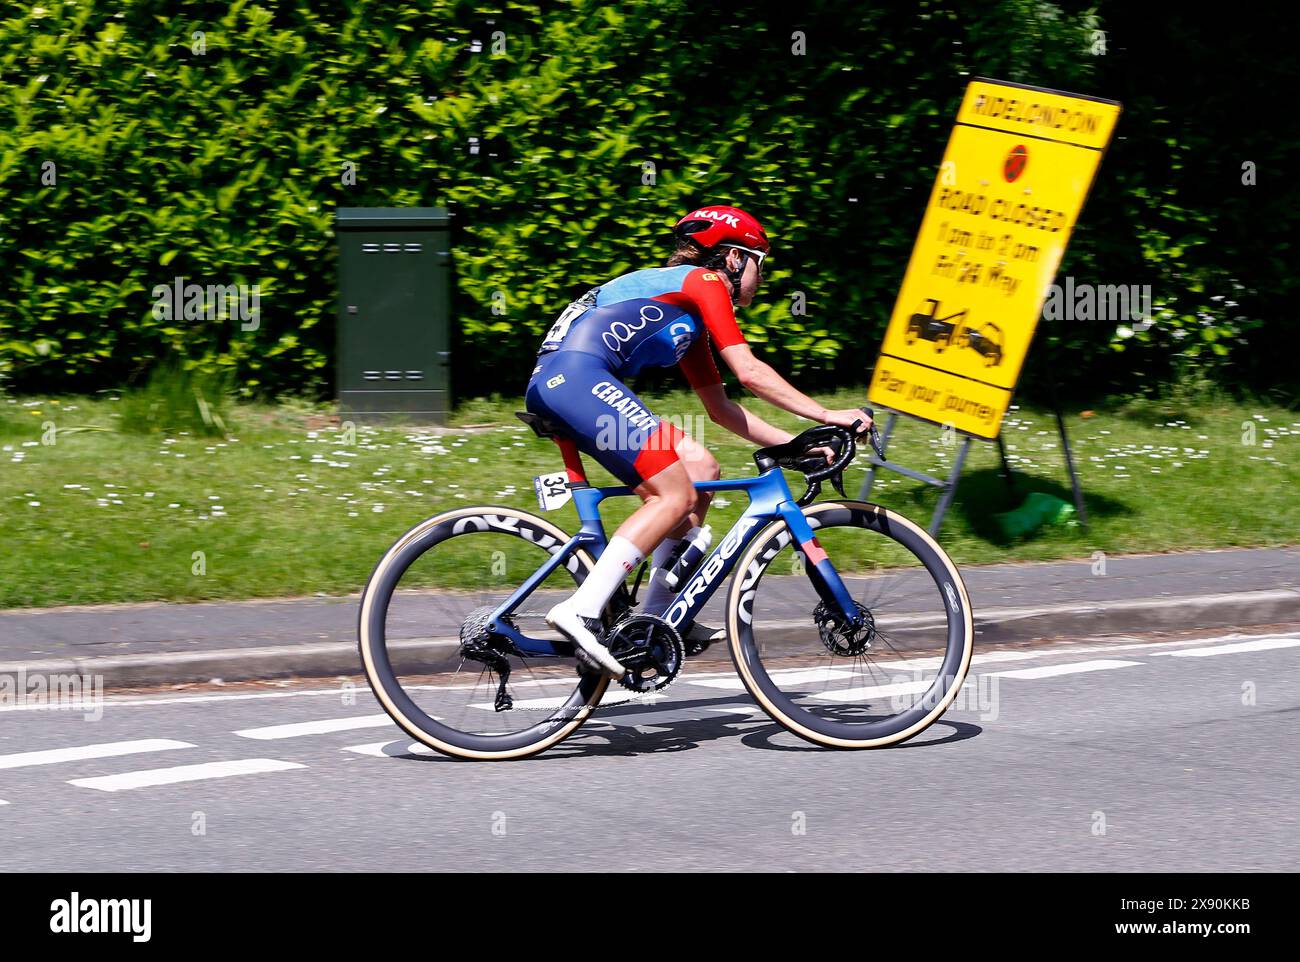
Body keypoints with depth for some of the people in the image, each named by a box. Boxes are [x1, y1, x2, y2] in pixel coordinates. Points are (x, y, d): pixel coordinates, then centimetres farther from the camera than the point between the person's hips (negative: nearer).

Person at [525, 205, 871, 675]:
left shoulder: (692, 319, 30)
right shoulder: (704, 282, 3)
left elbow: (721, 408, 32)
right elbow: (749, 372, -4)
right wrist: (827, 415, -1)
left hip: (555, 386, 10)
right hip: (574, 375, -10)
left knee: (701, 469, 11)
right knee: (676, 494, -13)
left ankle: (657, 614, 10)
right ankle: (581, 610, -22)